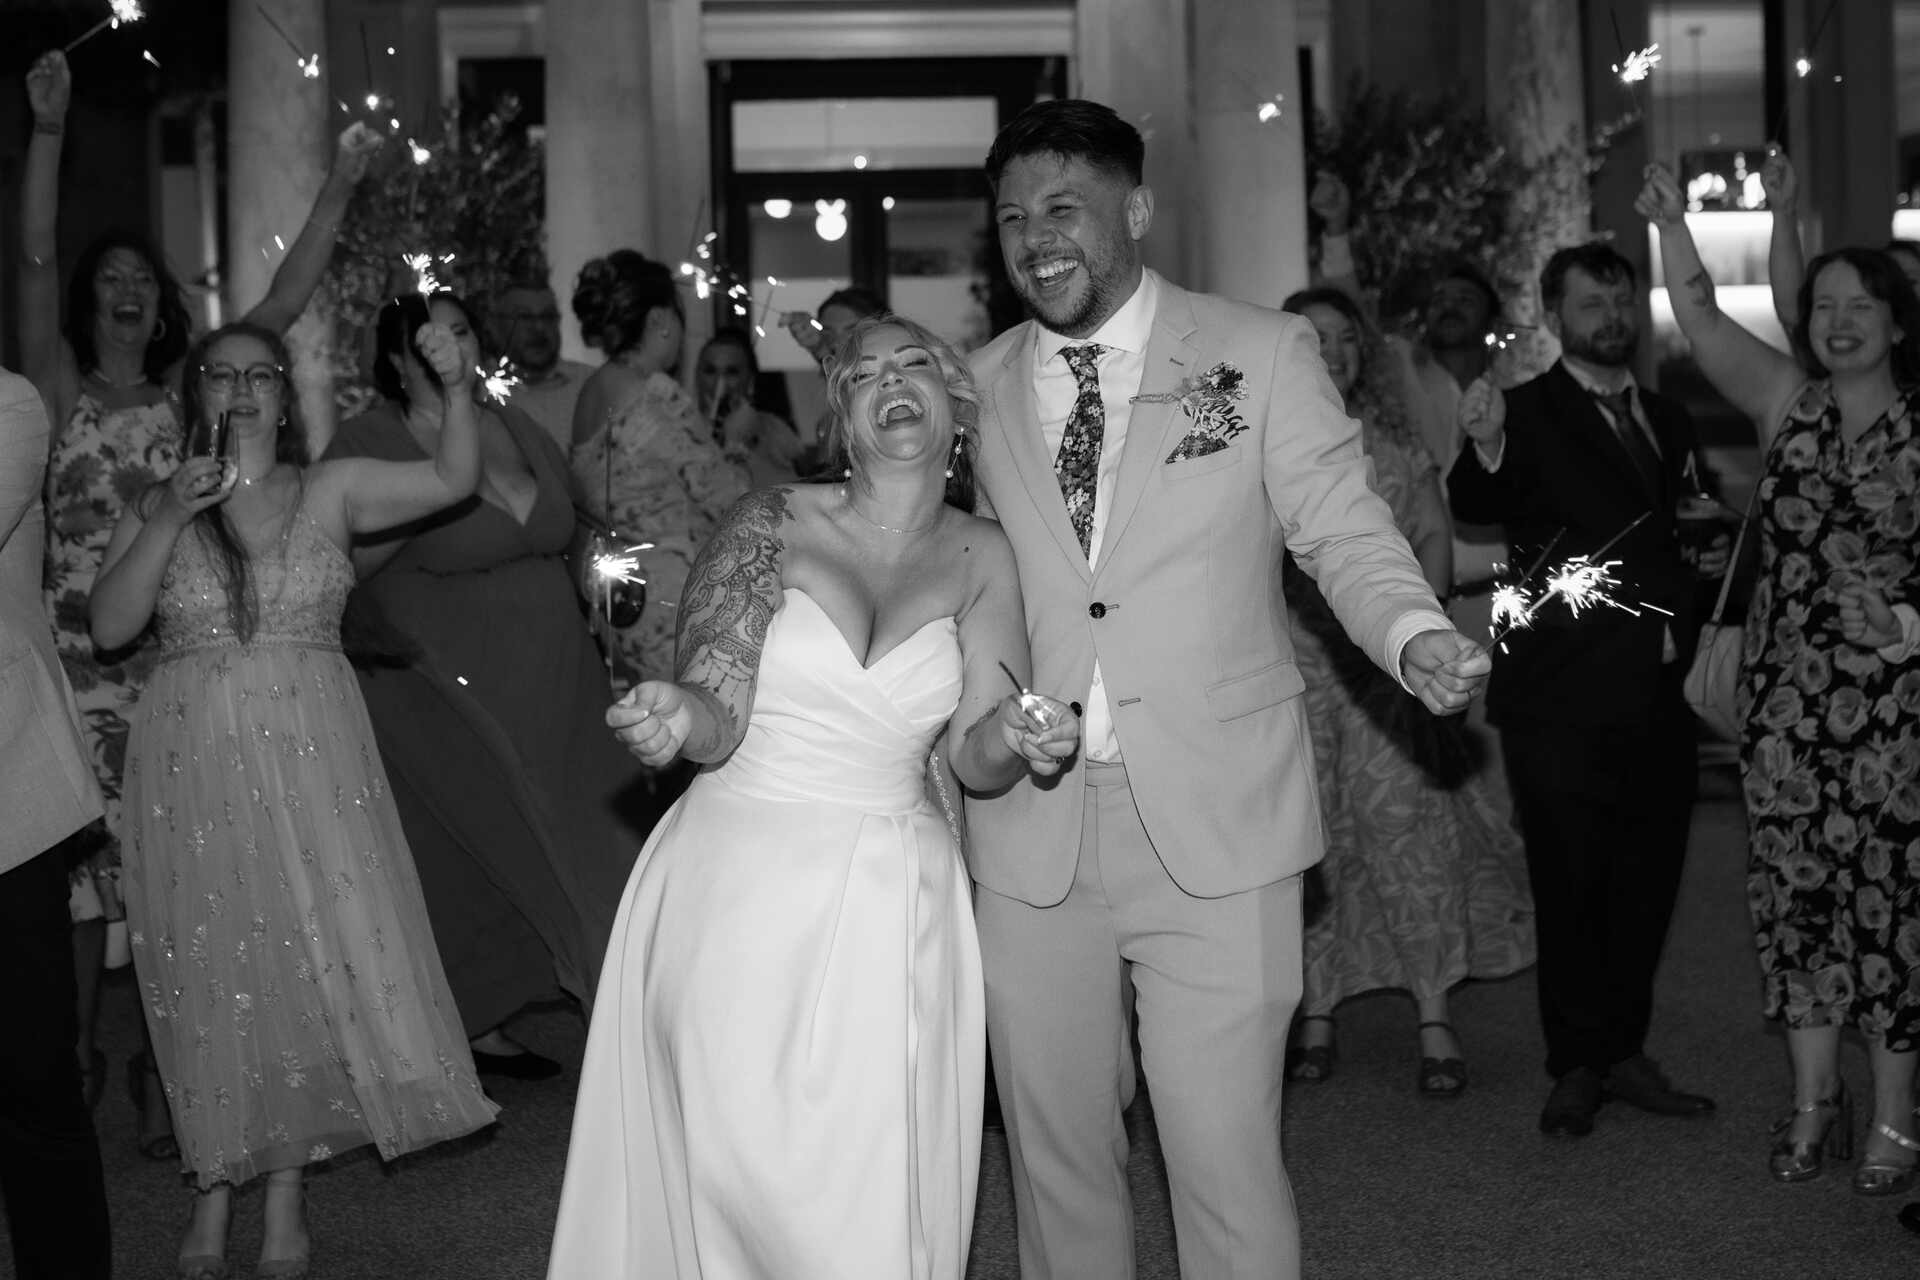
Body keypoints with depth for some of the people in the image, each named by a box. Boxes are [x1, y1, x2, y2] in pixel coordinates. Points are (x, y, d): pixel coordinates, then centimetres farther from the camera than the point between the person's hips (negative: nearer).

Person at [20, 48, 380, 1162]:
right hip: (79, 656, -2)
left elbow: (282, 306, 5)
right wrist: (49, 132, -16)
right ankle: (76, 1061, 12)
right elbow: (35, 264, -6)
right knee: (79, 857, -2)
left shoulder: (185, 396, 12)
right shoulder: (60, 389, 7)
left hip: (176, 652, 2)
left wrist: (338, 194, -2)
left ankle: (156, 1068, 12)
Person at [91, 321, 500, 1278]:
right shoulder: (157, 506, 6)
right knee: (208, 968, 6)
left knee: (314, 953, 0)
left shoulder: (332, 491, 3)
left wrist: (456, 389, -22)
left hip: (311, 755, 0)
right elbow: (108, 627, -4)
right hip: (193, 763, 1)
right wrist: (169, 523, -13)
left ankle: (288, 1181, 13)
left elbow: (453, 480, -7)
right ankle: (215, 1181, 19)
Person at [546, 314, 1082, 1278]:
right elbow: (717, 721, -4)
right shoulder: (773, 523, 1)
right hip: (735, 882, -1)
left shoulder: (980, 557, 6)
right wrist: (675, 717, -26)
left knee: (874, 1189, -1)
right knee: (736, 1170, -1)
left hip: (887, 907, 1)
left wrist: (1015, 738, -17)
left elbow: (975, 759, 4)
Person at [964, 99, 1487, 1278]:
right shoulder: (975, 387, 8)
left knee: (1226, 1156, -3)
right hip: (1030, 829, 3)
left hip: (1214, 824, -2)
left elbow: (1345, 530, 1)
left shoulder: (1264, 354, 2)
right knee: (1055, 1148, 13)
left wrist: (1417, 637, -19)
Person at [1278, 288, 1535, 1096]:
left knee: (1406, 832, -5)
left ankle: (1435, 1021, 2)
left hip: (1384, 666, 1)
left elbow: (1435, 539, 8)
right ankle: (1317, 1019, 13)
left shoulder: (1393, 445, 9)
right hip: (1294, 665, 0)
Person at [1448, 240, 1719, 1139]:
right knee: (1571, 888, 1)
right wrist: (1486, 449, -45)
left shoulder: (1667, 421, 14)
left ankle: (1624, 1052, 25)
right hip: (1563, 701, -6)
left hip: (1657, 699, 6)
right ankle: (1578, 1067, 12)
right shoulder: (1529, 414, -5)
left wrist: (1685, 630, 8)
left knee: (1646, 885, 12)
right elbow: (1477, 507, -25)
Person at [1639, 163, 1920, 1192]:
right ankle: (1814, 1098, 20)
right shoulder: (1787, 402, 6)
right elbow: (1703, 324, -7)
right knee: (1794, 893, 6)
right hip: (1787, 695, 2)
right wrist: (1670, 224, -18)